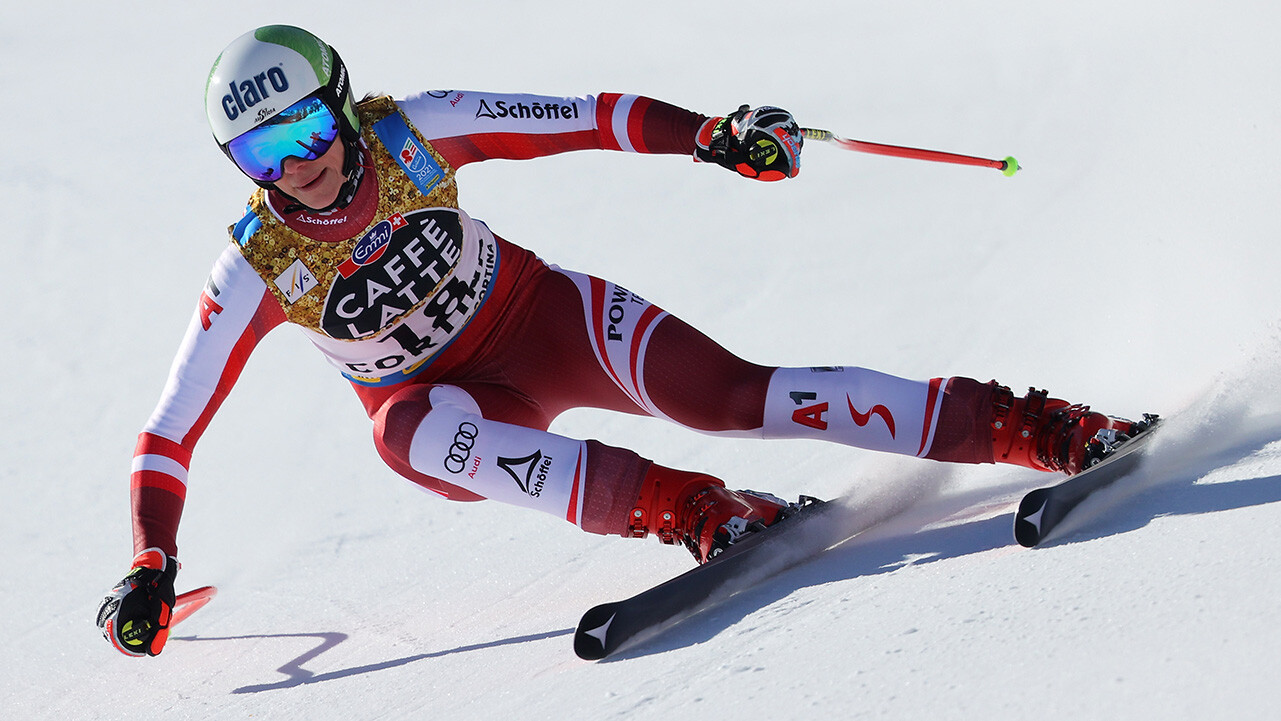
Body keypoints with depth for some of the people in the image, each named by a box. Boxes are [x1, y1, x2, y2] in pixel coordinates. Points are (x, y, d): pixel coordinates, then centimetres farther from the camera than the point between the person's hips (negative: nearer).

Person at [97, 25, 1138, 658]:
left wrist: (707, 136, -21)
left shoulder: (408, 135, -15)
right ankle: (683, 508, -38)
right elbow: (171, 431, -13)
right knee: (406, 426, -36)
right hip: (464, 413, 0)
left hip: (547, 318, 0)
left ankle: (1029, 427, -21)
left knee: (723, 394, -23)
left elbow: (583, 121, -9)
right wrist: (149, 571, -22)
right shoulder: (258, 270, -16)